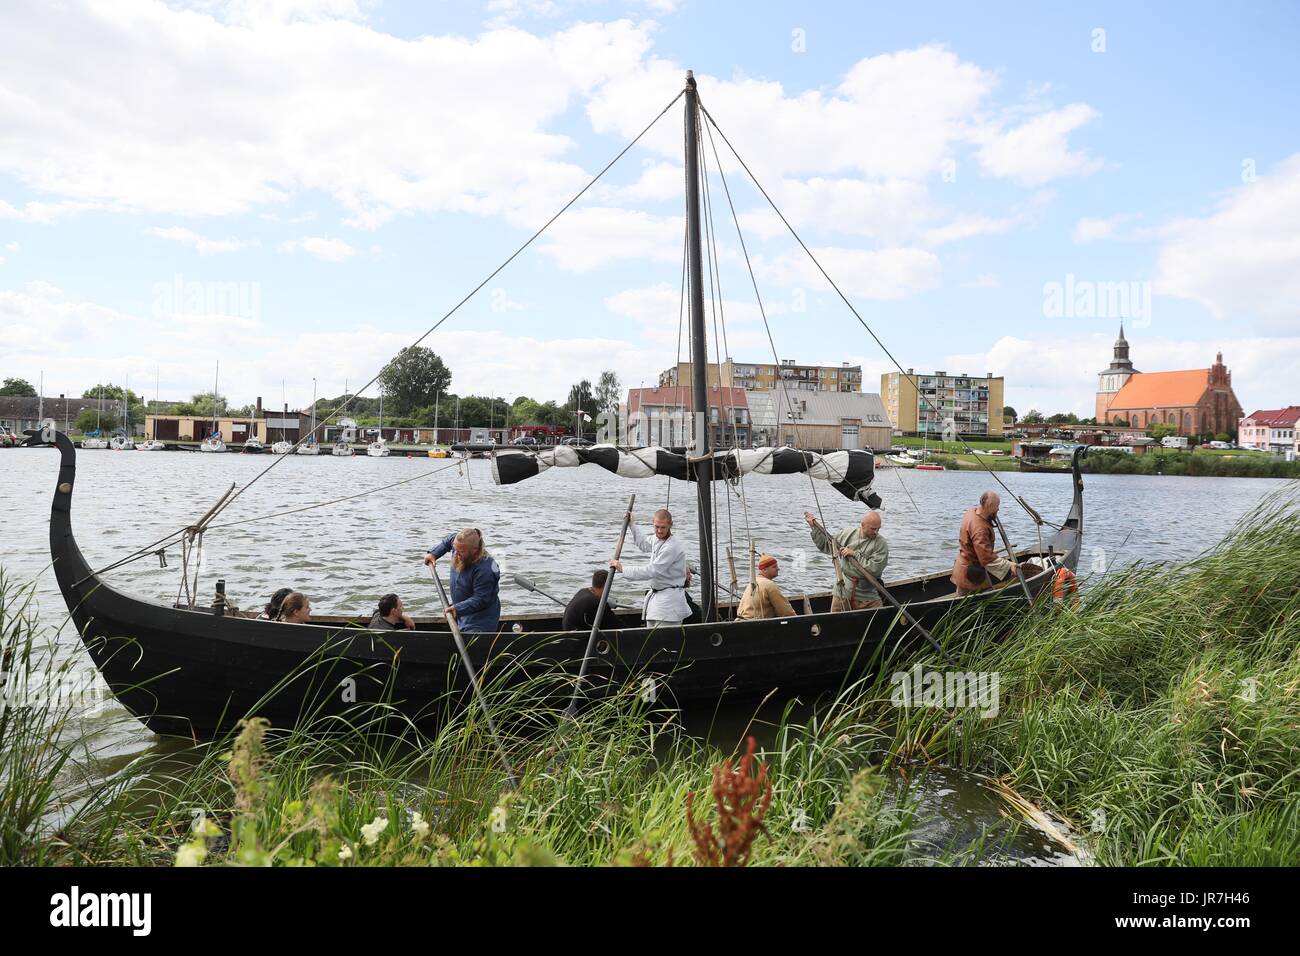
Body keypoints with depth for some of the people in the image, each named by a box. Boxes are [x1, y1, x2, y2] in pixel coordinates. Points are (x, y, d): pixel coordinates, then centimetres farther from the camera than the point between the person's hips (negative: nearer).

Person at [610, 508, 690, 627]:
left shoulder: (672, 547, -21)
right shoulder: (657, 539, 9)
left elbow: (651, 571, -22)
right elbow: (643, 544, 35)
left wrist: (623, 569, -16)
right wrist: (632, 524, 33)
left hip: (669, 599, -9)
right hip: (655, 595, 9)